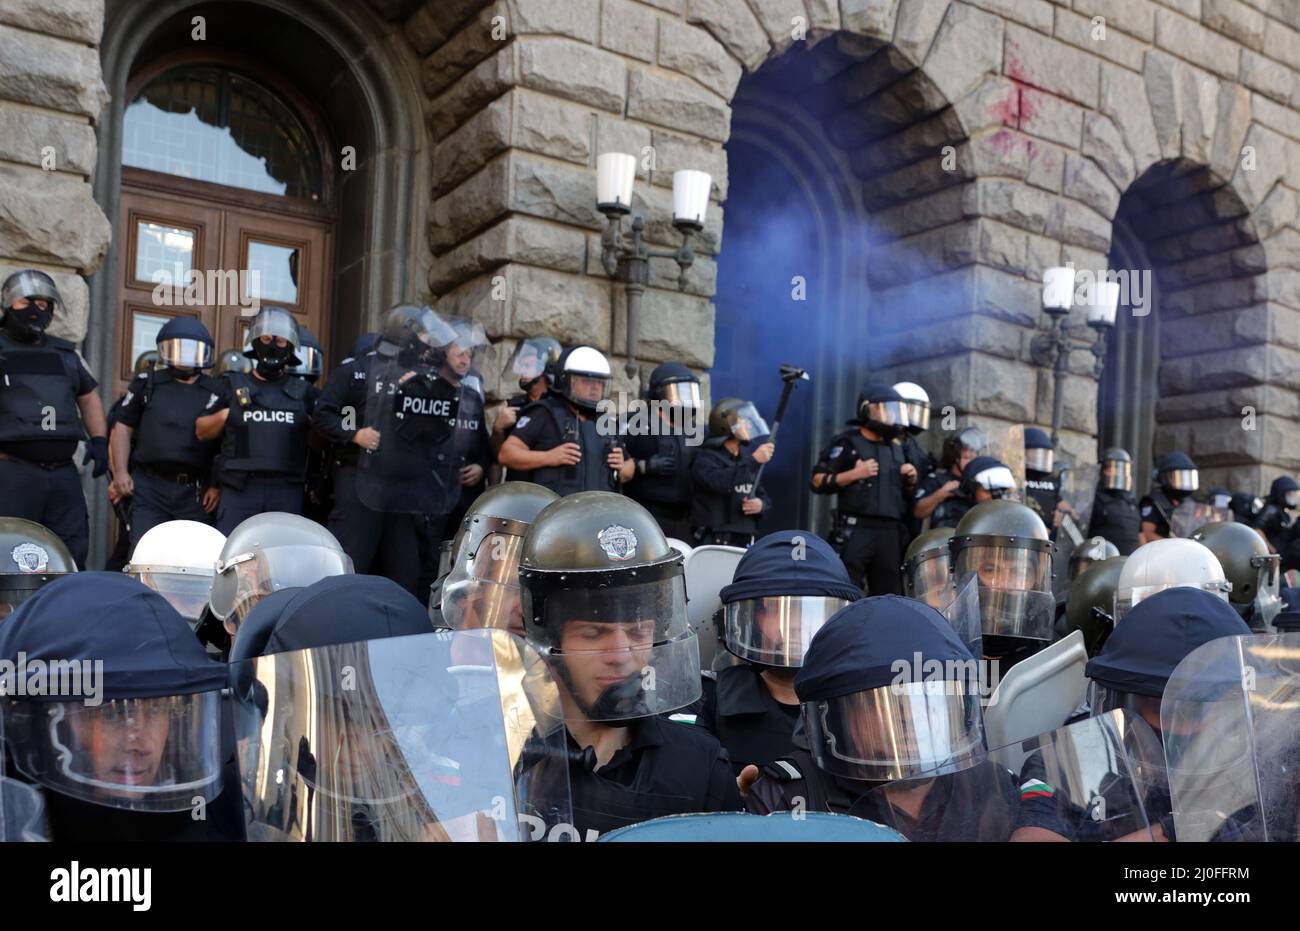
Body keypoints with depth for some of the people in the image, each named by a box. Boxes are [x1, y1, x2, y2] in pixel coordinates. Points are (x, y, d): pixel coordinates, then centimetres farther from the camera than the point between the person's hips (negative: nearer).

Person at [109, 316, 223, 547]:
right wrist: (120, 471, 3)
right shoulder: (147, 385, 12)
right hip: (149, 487, 0)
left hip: (196, 493, 0)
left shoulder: (217, 393, 11)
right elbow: (122, 428, 14)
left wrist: (218, 485, 0)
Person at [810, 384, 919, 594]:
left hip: (890, 532, 6)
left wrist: (911, 480, 7)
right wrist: (854, 474, -15)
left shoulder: (897, 448, 19)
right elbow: (818, 482, -6)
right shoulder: (847, 443, 0)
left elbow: (907, 495, 28)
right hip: (855, 531, -6)